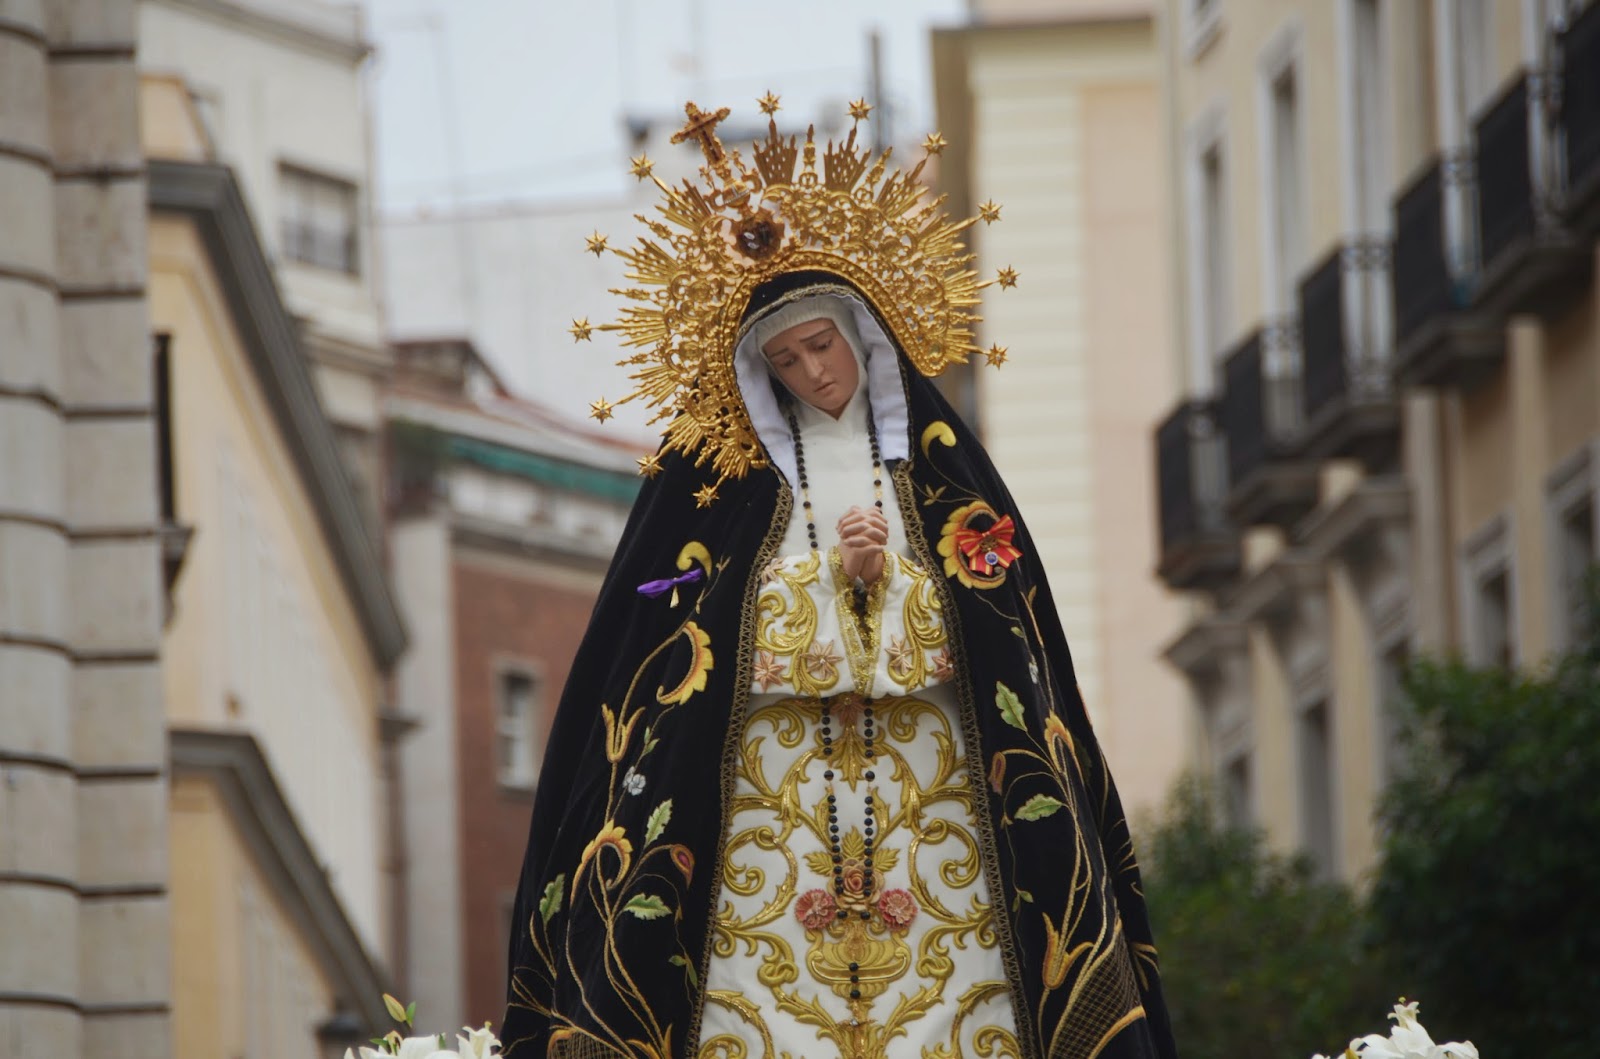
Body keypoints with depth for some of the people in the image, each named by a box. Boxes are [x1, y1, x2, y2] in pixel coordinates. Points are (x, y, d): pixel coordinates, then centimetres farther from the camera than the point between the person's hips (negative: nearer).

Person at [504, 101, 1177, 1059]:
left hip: (926, 787, 1)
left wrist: (885, 576, -7)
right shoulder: (726, 468, 7)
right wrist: (835, 579, -7)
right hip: (773, 789, -1)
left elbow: (998, 615, 7)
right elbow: (701, 628, 1)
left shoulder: (936, 455, 10)